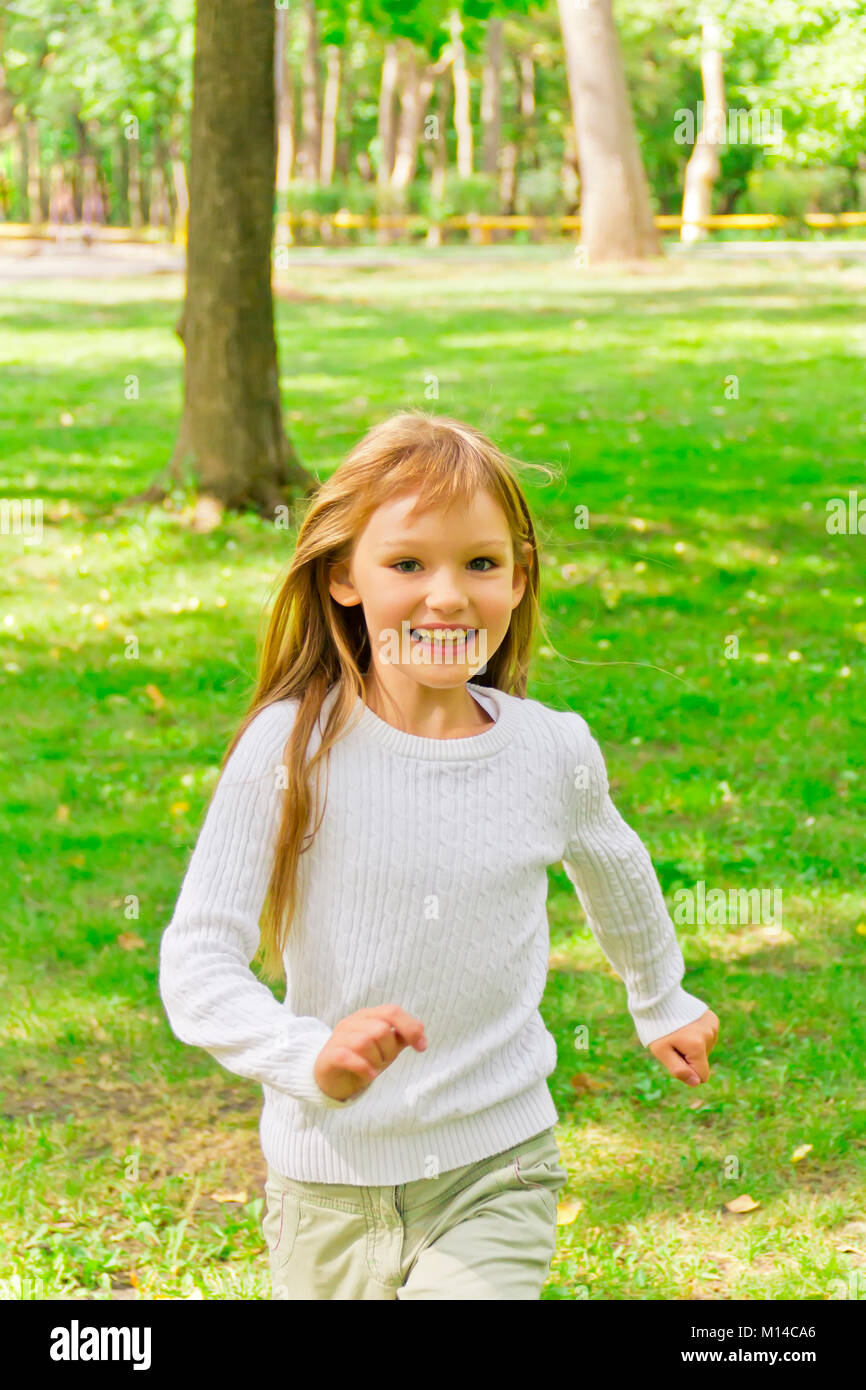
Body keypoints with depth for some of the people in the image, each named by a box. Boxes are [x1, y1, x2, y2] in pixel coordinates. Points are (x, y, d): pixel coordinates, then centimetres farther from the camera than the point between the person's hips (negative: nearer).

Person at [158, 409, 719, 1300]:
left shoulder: (553, 752, -4)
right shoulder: (291, 750, -13)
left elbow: (616, 875, 18)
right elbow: (196, 958, -16)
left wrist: (662, 1003, 35)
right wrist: (311, 1057, -34)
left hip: (498, 1170, 0)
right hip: (330, 1182, 0)